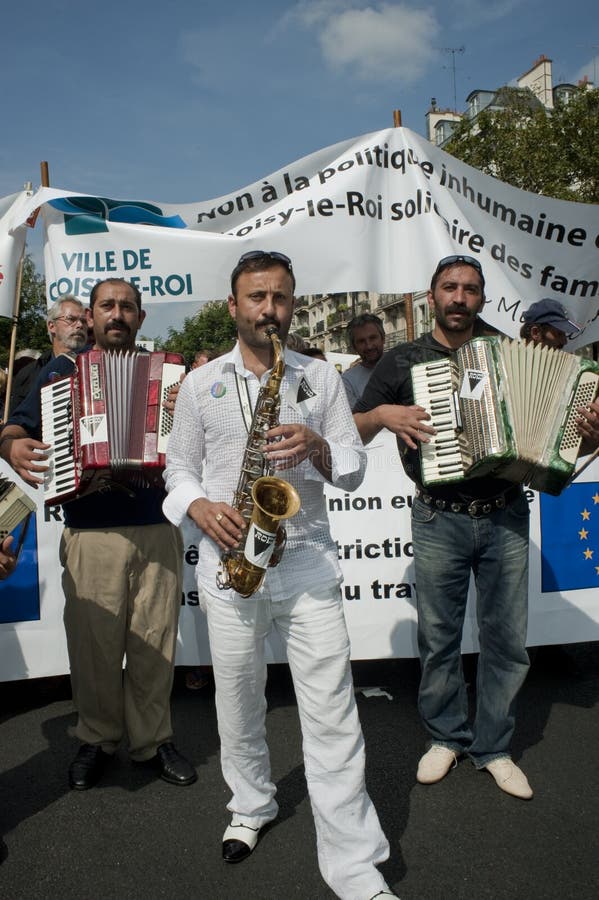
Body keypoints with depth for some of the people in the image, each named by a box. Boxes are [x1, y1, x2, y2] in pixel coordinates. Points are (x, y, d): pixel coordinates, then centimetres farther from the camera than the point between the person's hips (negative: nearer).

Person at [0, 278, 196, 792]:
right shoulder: (62, 370, 13)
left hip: (157, 531, 1)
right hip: (90, 534, 0)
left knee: (154, 642, 6)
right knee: (94, 644, 5)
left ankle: (153, 740, 24)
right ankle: (97, 739, 27)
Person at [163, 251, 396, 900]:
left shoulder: (321, 377, 7)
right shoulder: (200, 383, 7)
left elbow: (354, 468, 5)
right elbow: (179, 466, 10)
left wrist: (317, 447, -16)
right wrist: (200, 507, -10)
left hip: (306, 558, -1)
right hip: (229, 558, 1)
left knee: (331, 711, -1)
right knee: (238, 701, 14)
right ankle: (251, 807, 40)